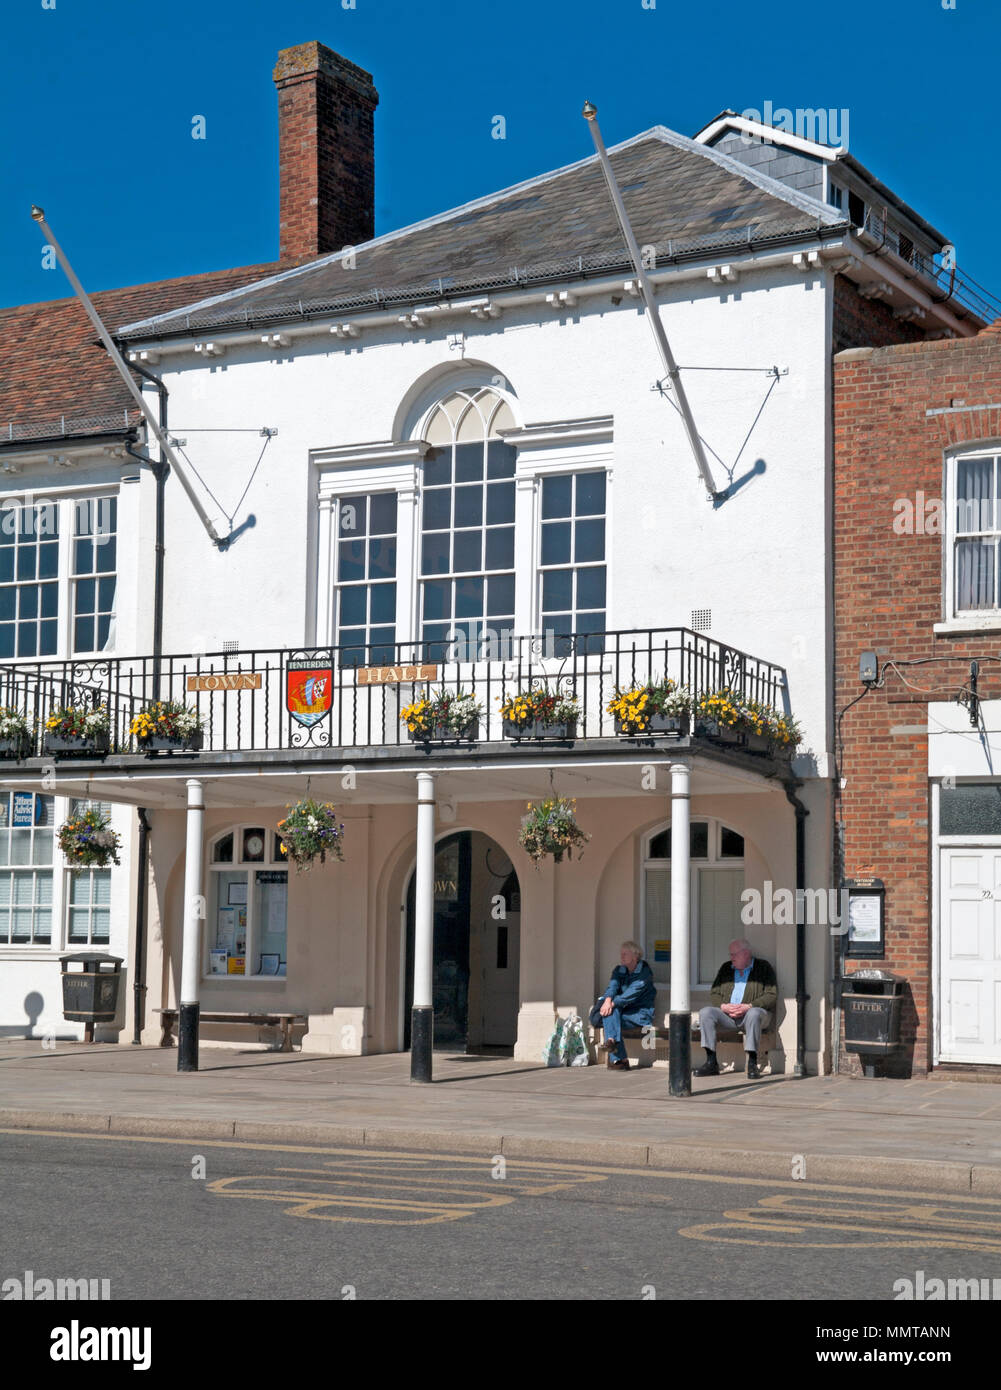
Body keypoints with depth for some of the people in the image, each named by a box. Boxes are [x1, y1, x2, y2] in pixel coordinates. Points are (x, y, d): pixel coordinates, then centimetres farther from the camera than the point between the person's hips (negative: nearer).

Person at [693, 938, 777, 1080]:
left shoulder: (763, 967, 3)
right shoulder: (725, 969, 18)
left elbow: (772, 996, -7)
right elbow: (714, 994, 14)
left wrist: (748, 1006, -20)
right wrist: (724, 1006, -9)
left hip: (751, 1011, -4)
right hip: (727, 1015, 5)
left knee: (753, 1014, -39)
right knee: (705, 1012, -21)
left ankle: (752, 1063, -36)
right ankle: (711, 1063, -23)